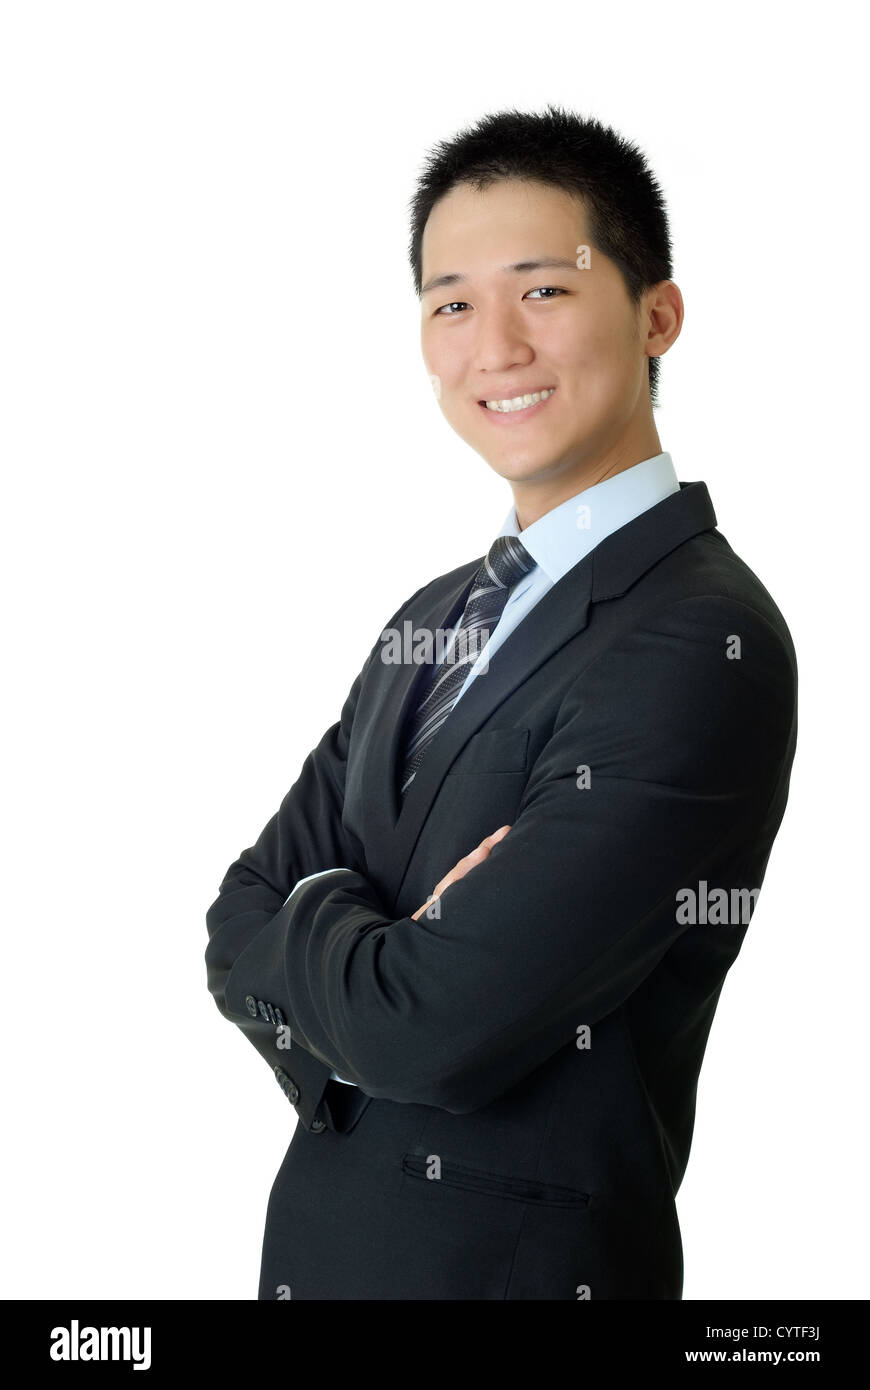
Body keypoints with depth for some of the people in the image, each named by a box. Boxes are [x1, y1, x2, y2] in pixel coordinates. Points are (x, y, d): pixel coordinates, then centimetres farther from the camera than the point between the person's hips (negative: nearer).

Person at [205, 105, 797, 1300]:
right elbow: (240, 919, 3)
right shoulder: (436, 619, 5)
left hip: (511, 1257, -7)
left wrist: (301, 928, -6)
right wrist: (361, 952, -17)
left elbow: (435, 1030, -25)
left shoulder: (706, 645, -21)